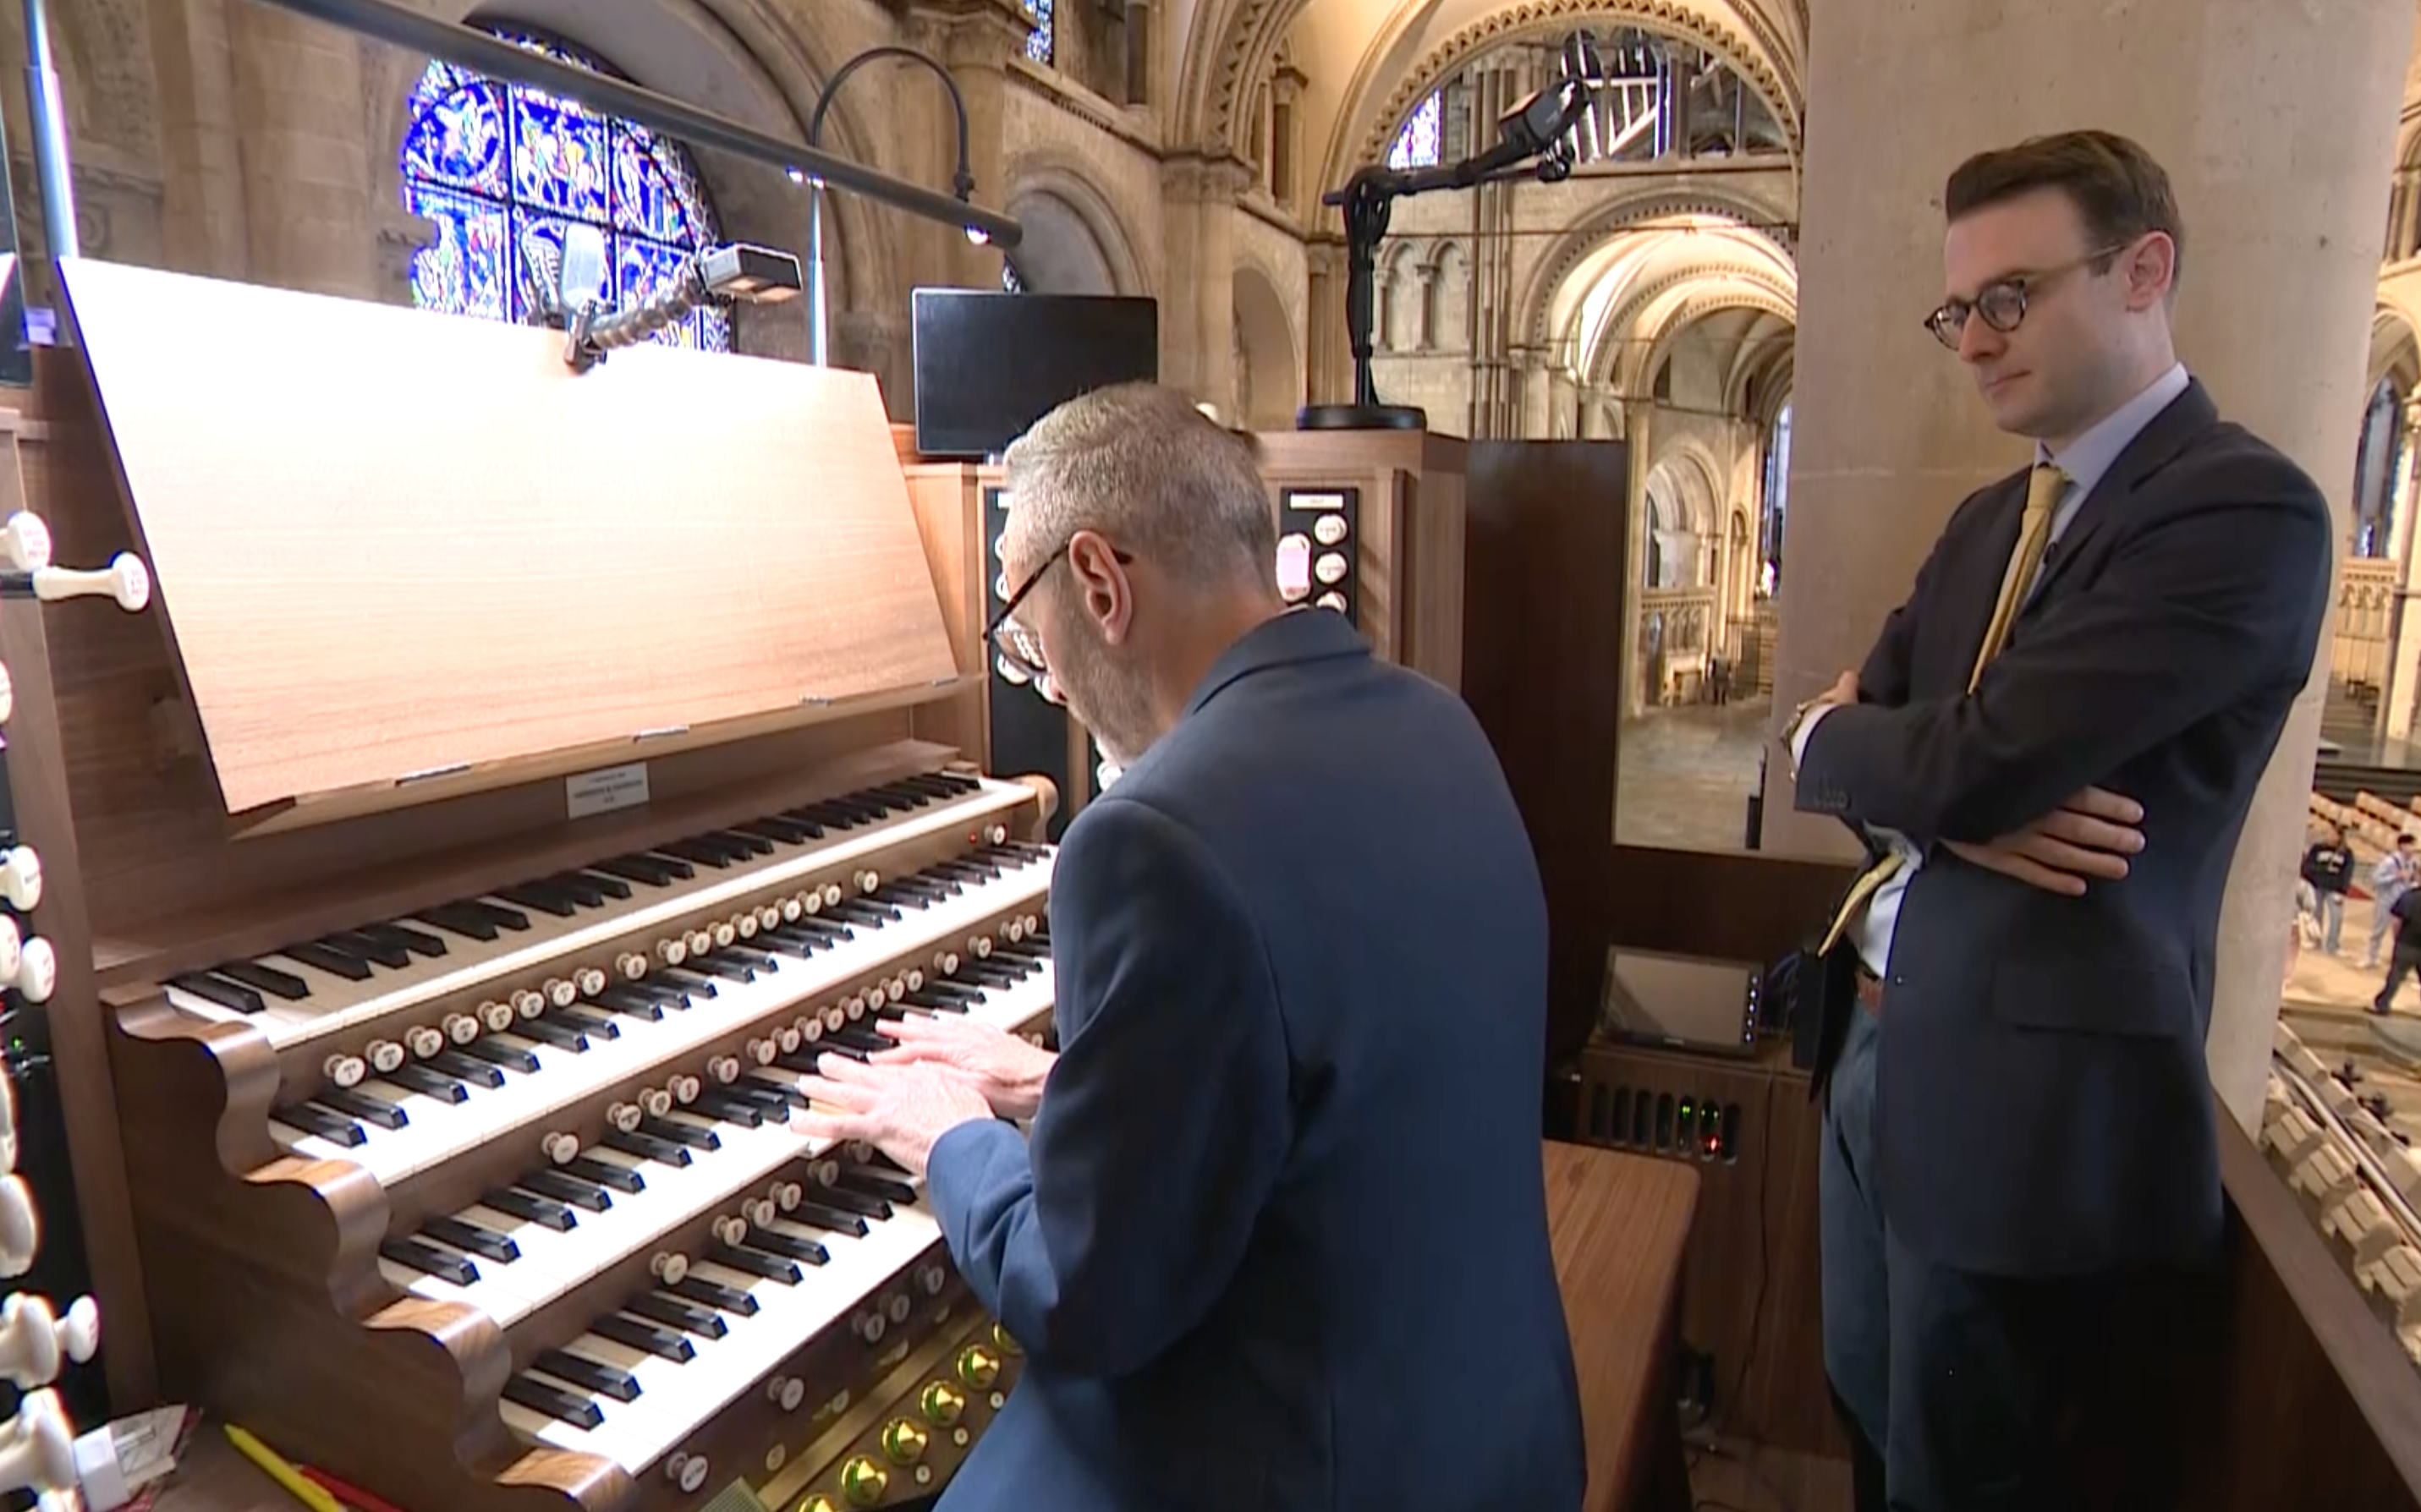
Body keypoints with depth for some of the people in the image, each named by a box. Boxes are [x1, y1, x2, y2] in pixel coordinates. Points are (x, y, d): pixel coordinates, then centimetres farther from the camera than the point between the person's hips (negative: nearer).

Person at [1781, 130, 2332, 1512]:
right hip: (1873, 1042, 8)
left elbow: (1974, 766, -25)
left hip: (2028, 1095, -7)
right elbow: (1855, 740, 7)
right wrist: (1957, 814, -14)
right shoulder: (1989, 518, 12)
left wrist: (1829, 739, -5)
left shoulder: (2245, 510, -15)